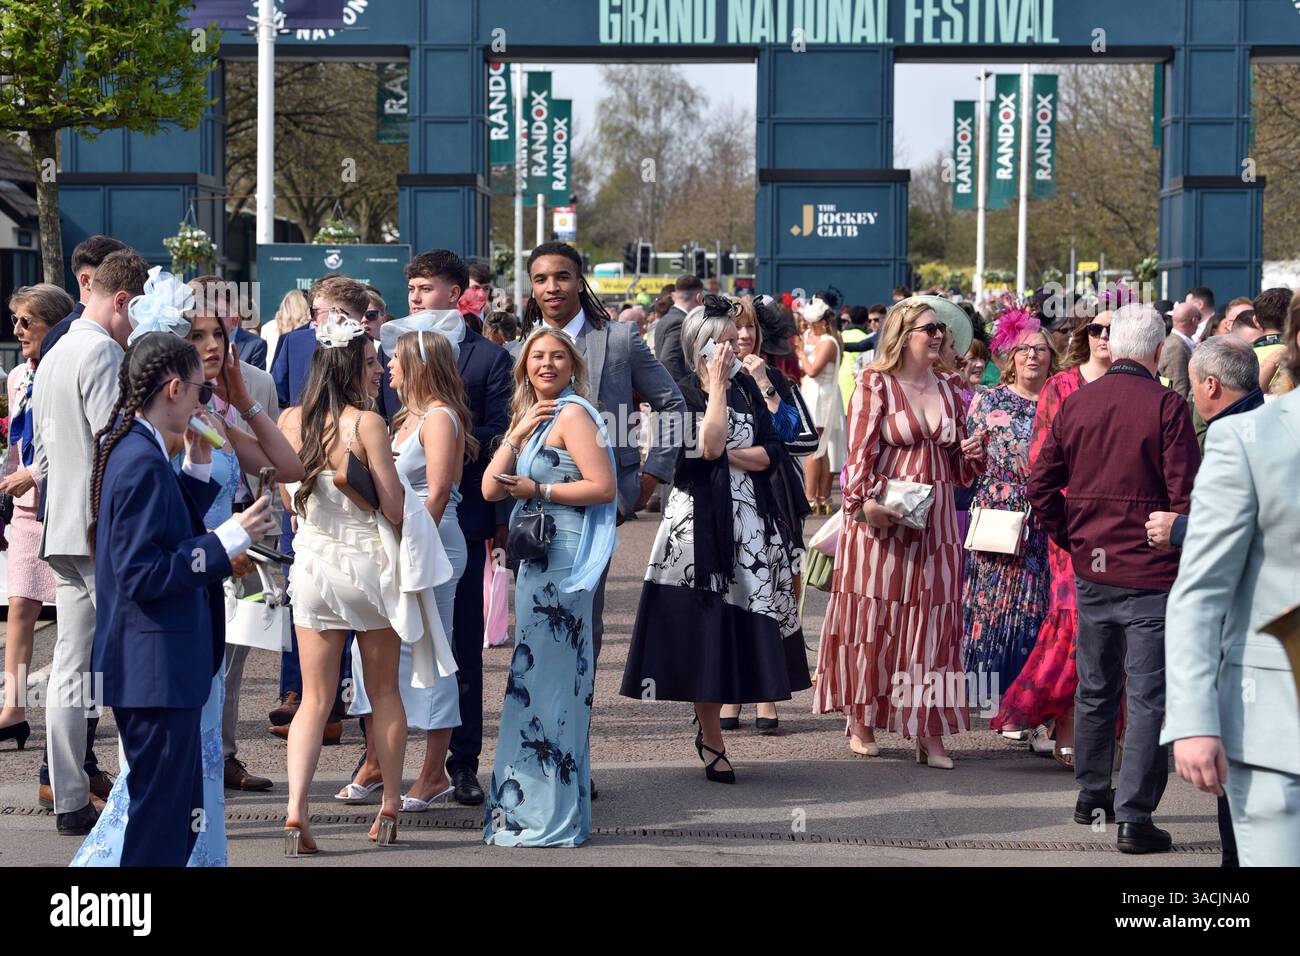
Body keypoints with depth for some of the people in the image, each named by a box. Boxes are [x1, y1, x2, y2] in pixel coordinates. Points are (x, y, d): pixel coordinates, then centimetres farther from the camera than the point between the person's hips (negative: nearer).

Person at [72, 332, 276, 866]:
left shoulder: (127, 451, 12)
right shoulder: (143, 462, -21)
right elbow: (144, 575, -25)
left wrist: (197, 470, 14)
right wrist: (228, 541, -21)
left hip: (148, 667, 11)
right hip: (157, 669, -11)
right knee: (162, 819, -2)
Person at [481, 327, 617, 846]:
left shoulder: (572, 414, -9)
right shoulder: (531, 416, 17)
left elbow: (604, 488, -17)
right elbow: (491, 489, 8)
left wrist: (537, 490, -15)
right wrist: (516, 435, -4)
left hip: (561, 561, -9)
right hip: (537, 557, 9)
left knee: (543, 682, -6)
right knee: (545, 684, 13)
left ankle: (546, 818, -1)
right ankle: (544, 810, 20)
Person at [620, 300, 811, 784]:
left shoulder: (746, 387, 12)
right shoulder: (681, 392, -3)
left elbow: (770, 452, 5)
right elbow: (707, 445, -20)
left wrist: (725, 454, -9)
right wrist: (716, 384, -13)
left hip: (749, 518, 5)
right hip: (699, 519, -4)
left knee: (742, 625, 1)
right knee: (702, 625, -3)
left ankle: (709, 726, 16)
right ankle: (712, 741, 4)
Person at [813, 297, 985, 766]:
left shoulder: (949, 392, 14)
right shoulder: (874, 386, -2)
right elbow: (859, 452, -9)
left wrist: (973, 456, 0)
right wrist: (864, 502, -22)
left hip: (936, 522, 5)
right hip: (883, 517, -5)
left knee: (933, 620, 0)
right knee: (872, 617, 2)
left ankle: (929, 731, 1)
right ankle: (861, 721, 13)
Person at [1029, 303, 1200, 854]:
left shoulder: (1076, 404, 2)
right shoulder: (1166, 406, -13)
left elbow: (1041, 486, 5)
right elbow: (1186, 493, -15)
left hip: (1091, 570, 5)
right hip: (1151, 572, -5)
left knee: (1095, 687, 19)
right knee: (1148, 696, 0)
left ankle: (1091, 795, 31)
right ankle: (1134, 818, -2)